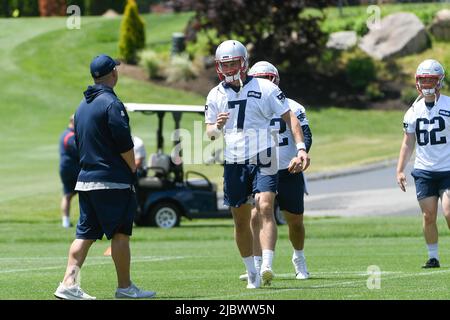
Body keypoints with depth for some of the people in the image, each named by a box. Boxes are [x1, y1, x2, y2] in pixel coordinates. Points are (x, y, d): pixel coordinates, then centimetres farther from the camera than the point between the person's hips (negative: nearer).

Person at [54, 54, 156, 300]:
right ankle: (125, 287, 5)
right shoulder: (111, 104, -12)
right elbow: (124, 144, -15)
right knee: (120, 233, 0)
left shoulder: (82, 106, 14)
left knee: (85, 233, 6)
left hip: (85, 178, 8)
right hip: (112, 181, -8)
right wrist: (133, 171, -2)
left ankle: (69, 283, -5)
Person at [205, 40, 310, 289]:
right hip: (234, 163, 4)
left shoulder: (265, 89, -2)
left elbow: (289, 117, 0)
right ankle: (251, 273, 20)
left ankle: (267, 266, -31)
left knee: (265, 208, -21)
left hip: (263, 159, -4)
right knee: (241, 221, 7)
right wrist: (217, 126, -12)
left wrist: (301, 148, -10)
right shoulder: (216, 95, 9)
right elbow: (210, 133, 12)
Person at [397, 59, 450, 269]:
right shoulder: (414, 111, 7)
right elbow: (408, 143, 13)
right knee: (428, 216, 1)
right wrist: (400, 170, 6)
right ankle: (433, 257, 11)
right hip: (423, 170, 3)